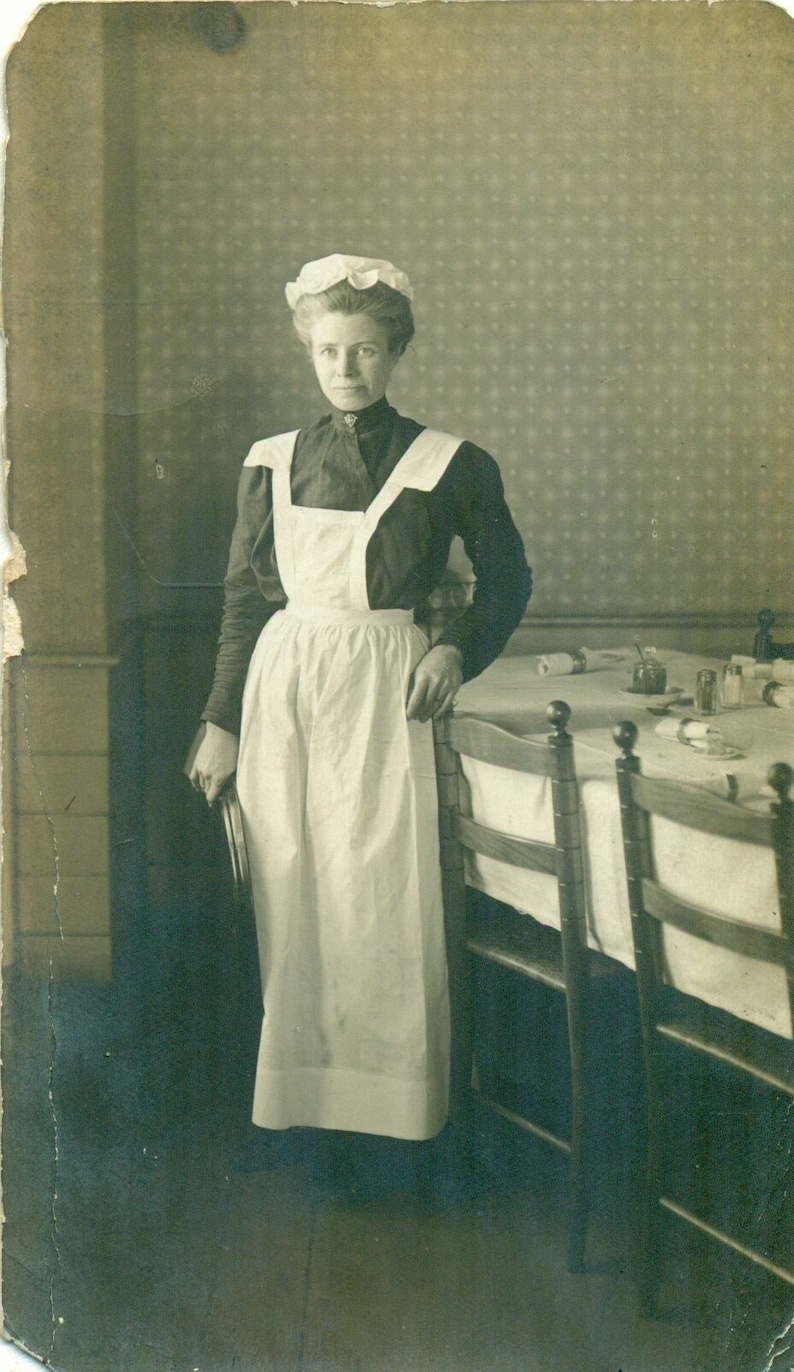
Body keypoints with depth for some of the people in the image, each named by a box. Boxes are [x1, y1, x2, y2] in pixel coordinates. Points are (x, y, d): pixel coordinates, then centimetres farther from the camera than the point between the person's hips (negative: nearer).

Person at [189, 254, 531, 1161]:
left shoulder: (449, 465, 3)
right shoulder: (272, 462, 10)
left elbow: (507, 580, 11)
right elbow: (245, 597, 11)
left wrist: (457, 650, -6)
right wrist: (222, 724, 9)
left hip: (383, 692, -2)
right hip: (283, 686, 3)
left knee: (383, 891, -3)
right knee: (291, 894, 4)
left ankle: (395, 1100, 12)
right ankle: (297, 1092, 19)